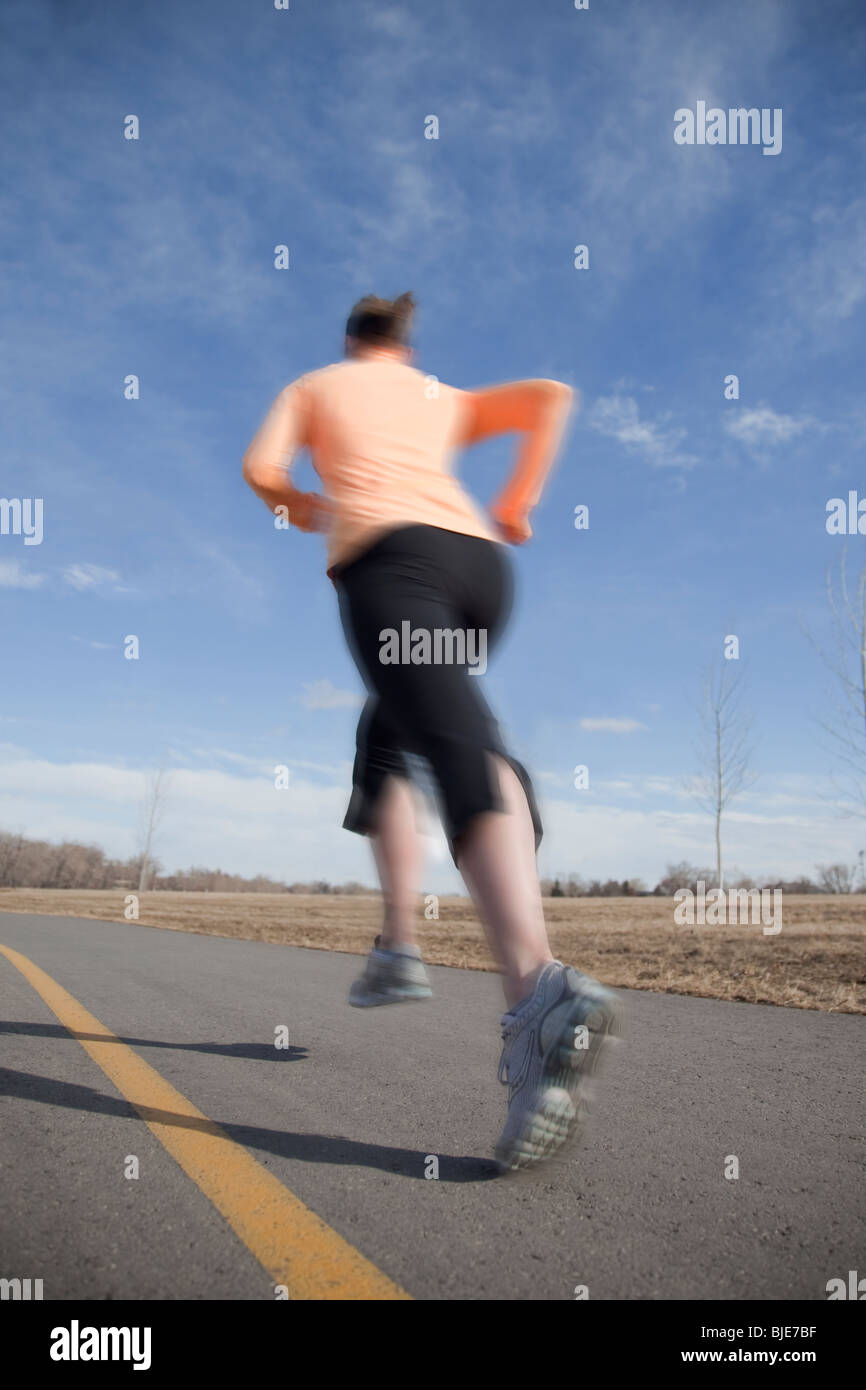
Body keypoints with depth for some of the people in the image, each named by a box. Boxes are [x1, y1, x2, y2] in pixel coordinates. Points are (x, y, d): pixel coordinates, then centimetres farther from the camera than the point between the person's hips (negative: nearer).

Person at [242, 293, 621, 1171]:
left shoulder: (314, 384, 26)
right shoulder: (445, 400, 33)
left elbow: (261, 471, 11)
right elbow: (552, 395, 22)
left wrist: (302, 511, 31)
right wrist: (518, 503, 20)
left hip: (387, 558, -4)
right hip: (481, 563, 5)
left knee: (464, 755, -25)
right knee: (386, 737, 23)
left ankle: (538, 989, -47)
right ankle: (398, 949, 14)